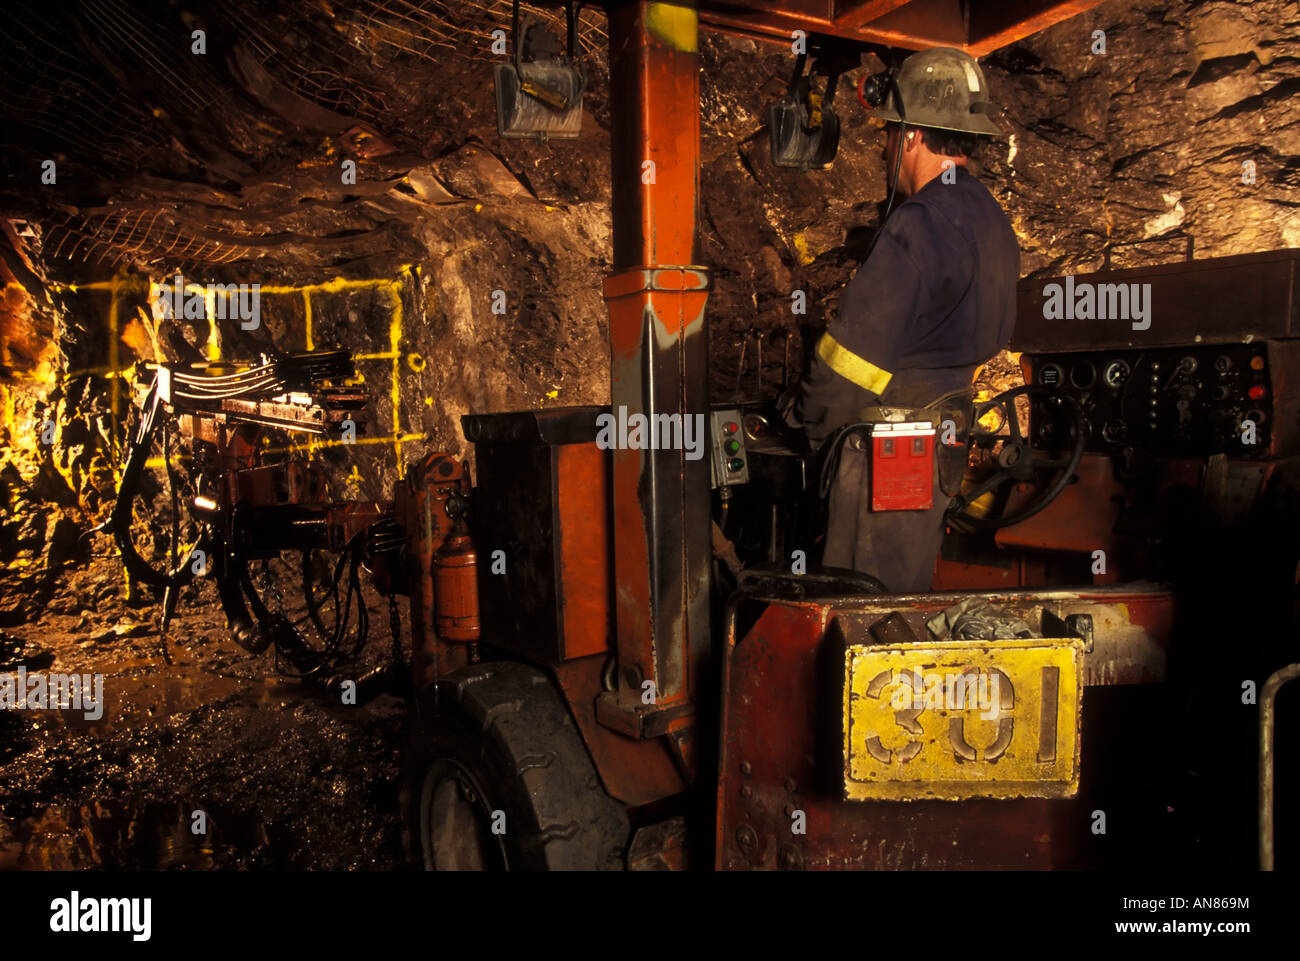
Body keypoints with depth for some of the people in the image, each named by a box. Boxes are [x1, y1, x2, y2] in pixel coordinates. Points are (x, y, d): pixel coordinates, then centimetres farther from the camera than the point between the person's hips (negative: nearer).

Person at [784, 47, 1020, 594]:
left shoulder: (918, 225, -18)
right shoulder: (994, 224, 13)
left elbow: (854, 349, -18)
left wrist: (806, 420, -2)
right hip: (945, 445, 10)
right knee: (907, 598, 19)